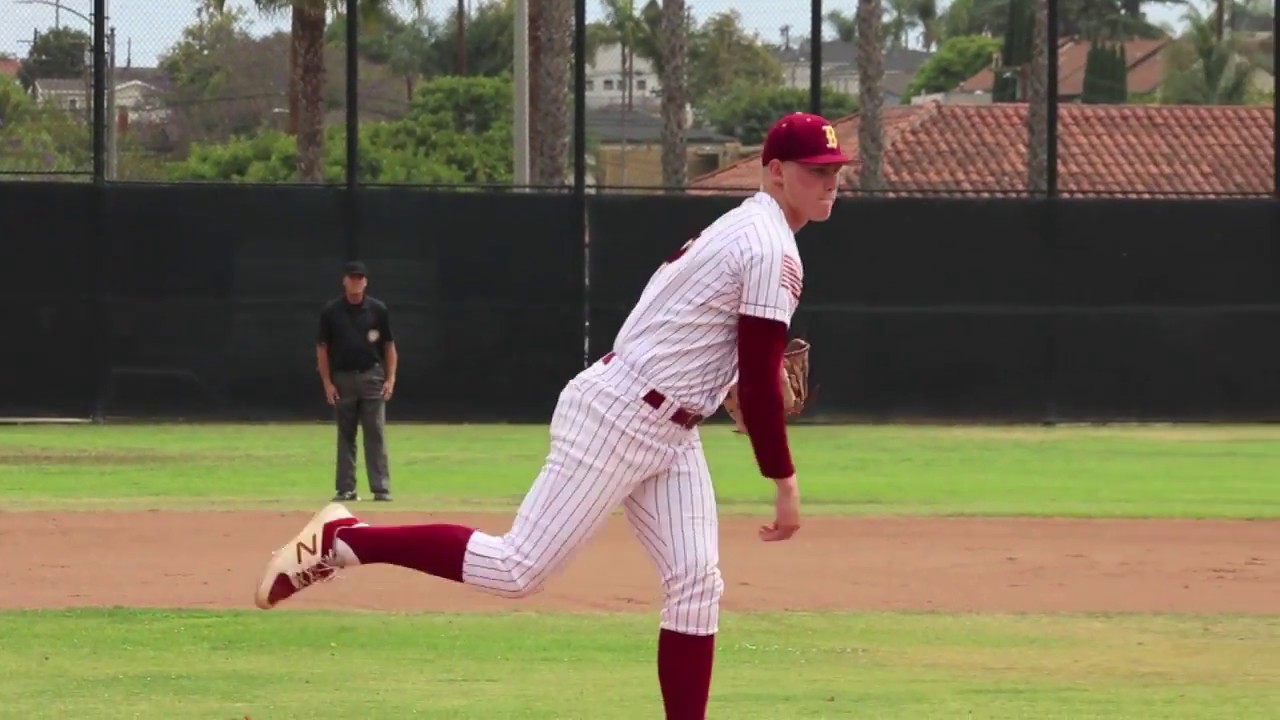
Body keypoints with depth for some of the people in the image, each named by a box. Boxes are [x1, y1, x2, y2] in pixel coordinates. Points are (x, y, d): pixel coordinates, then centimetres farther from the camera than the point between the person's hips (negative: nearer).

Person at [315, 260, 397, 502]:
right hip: (342, 378, 1)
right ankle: (346, 489, 10)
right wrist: (327, 383, -3)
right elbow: (322, 348, 4)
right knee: (345, 435, 6)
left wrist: (390, 378, -3)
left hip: (372, 376, -1)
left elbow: (389, 345, 6)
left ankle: (381, 488, -4)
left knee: (376, 433, -4)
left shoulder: (378, 309, 2)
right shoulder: (331, 311, 1)